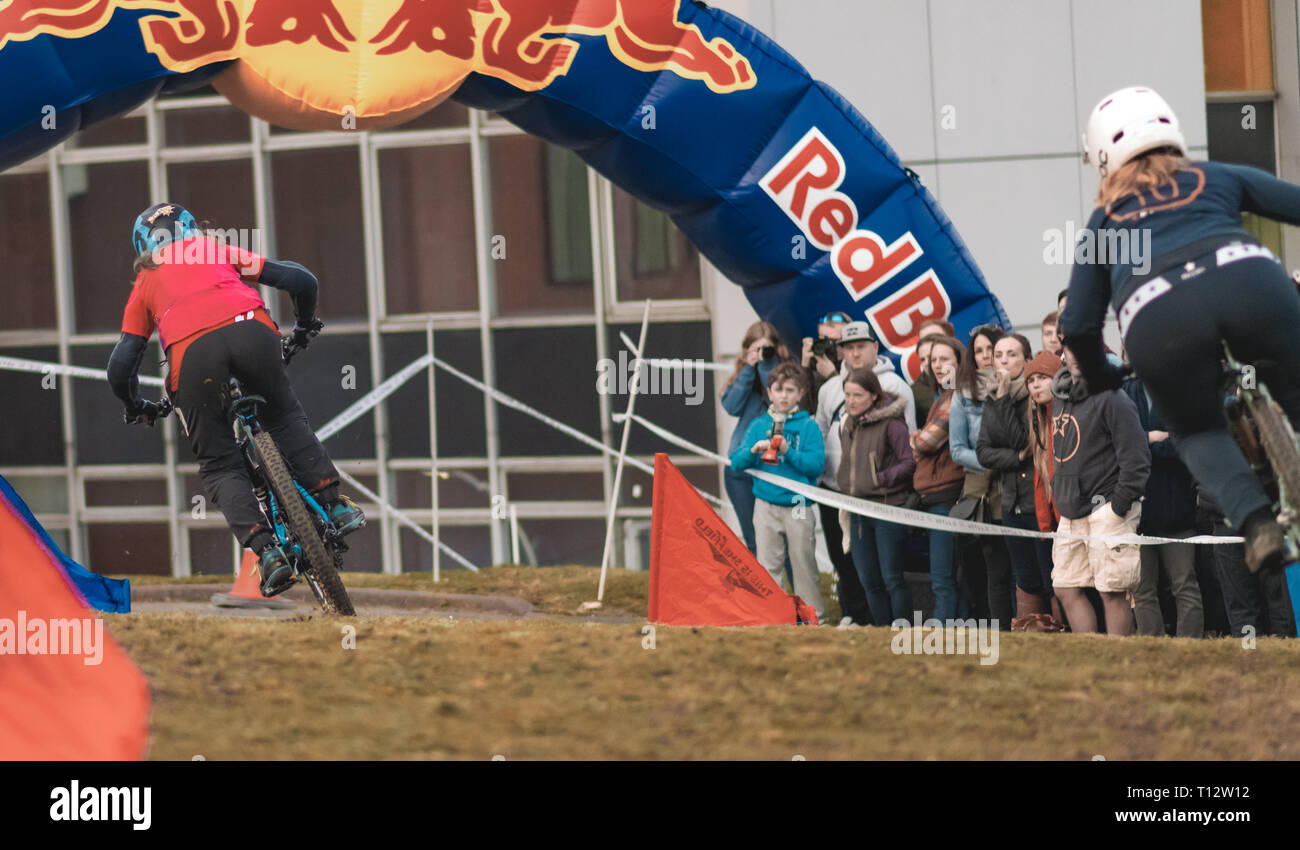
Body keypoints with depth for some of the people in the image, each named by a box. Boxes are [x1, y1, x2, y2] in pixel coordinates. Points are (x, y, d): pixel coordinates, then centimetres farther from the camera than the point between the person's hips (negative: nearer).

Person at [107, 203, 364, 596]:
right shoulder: (218, 252, 34)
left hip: (192, 351, -1)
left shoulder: (145, 284, 33)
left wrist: (136, 409, 46)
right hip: (250, 328, 1)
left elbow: (120, 368, 26)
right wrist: (304, 326, 47)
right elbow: (301, 280, 28)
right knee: (285, 419, 28)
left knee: (220, 466, 13)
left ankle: (266, 549, -5)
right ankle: (334, 504, 17)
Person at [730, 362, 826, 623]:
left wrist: (788, 452, -18)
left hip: (798, 504, -2)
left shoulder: (808, 426, 2)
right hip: (766, 504, 2)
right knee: (768, 565, 2)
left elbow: (817, 464, -7)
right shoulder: (759, 425, 10)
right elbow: (736, 463, 5)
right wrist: (753, 450, -14)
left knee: (804, 564, 1)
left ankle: (815, 617, 9)